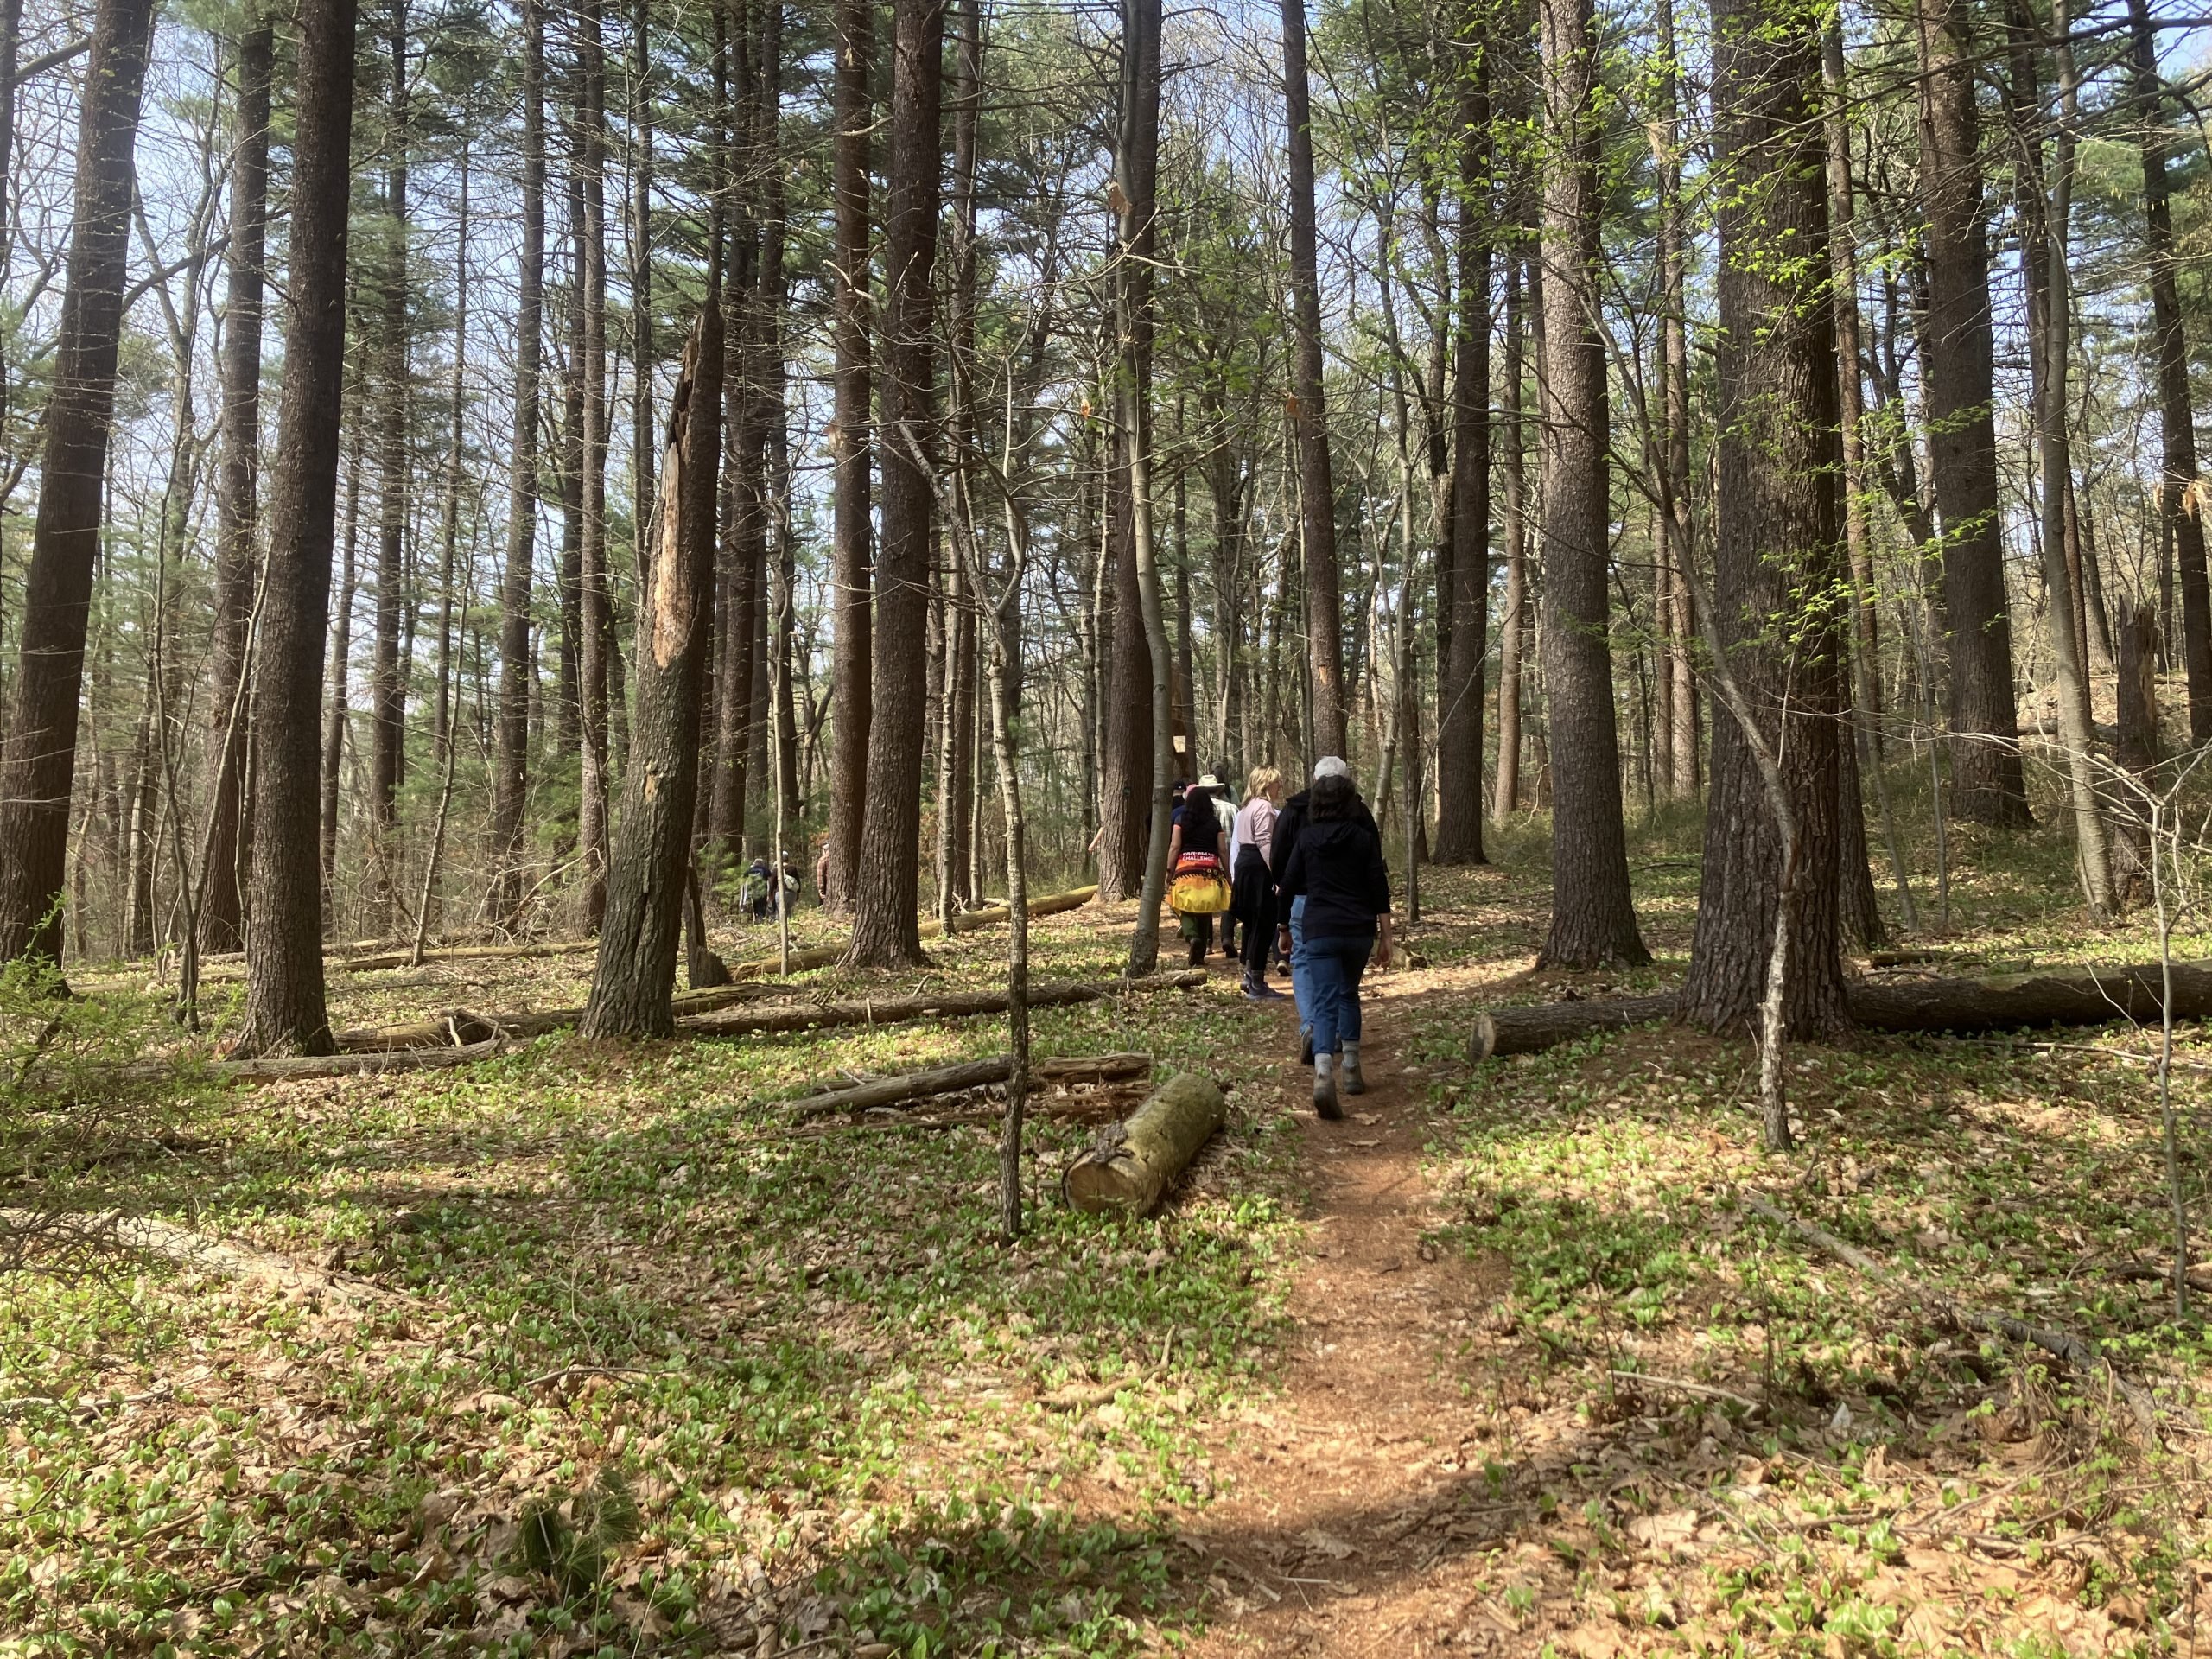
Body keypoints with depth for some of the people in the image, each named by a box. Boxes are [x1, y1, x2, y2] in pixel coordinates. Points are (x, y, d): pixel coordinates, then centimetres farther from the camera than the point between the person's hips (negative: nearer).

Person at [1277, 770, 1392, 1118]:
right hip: (1359, 931, 1)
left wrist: (1284, 927, 23)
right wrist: (1385, 937, 4)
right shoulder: (1364, 838, 1)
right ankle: (1351, 1071, 25)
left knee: (1325, 1004, -7)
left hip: (1319, 931, -1)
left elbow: (1287, 885, 7)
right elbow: (1379, 890, -1)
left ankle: (1323, 1075, -28)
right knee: (1349, 995, 22)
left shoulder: (1307, 838, 2)